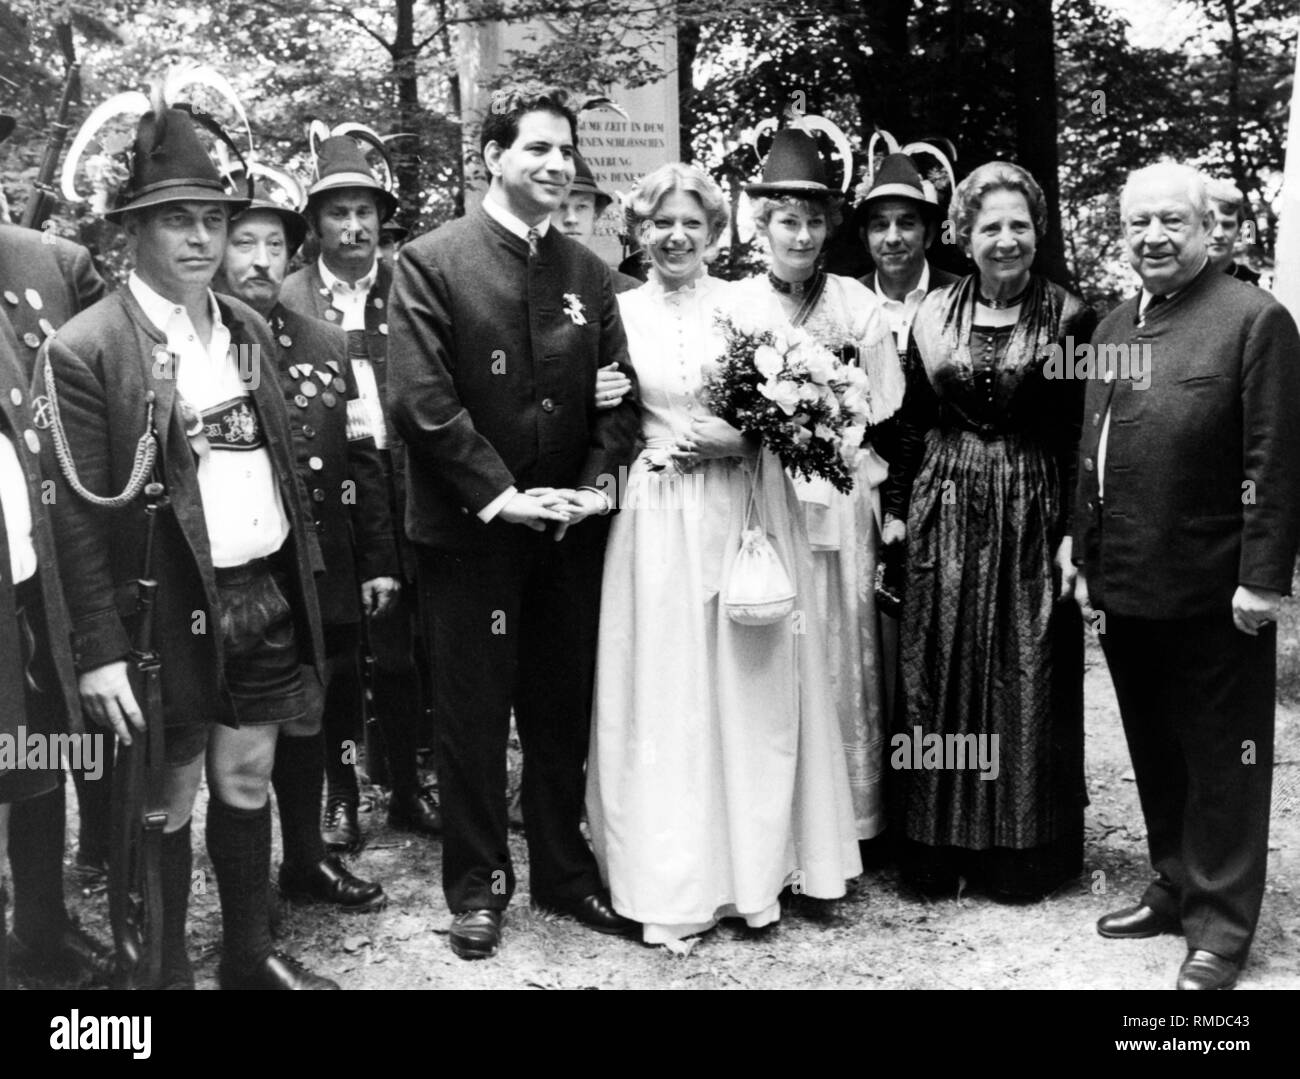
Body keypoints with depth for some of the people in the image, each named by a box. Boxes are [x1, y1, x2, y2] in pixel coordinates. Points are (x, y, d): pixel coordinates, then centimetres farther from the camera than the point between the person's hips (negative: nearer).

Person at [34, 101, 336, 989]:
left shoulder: (250, 327, 8)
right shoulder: (84, 350, -11)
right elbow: (78, 515, -13)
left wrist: (303, 572, 9)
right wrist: (100, 651, -16)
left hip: (268, 594, 6)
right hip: (172, 608, -5)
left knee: (247, 781, 17)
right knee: (169, 799, 9)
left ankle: (252, 955, 33)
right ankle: (167, 970, 27)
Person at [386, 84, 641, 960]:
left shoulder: (588, 272, 7)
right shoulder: (432, 262, -7)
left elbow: (620, 395, 7)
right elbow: (421, 401, -14)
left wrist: (597, 484, -8)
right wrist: (502, 494, -16)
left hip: (571, 529, 4)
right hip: (470, 529, -4)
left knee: (564, 710, 14)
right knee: (473, 715, 8)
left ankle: (564, 869, 30)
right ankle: (478, 882, 24)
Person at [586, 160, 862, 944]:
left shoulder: (745, 308, 5)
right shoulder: (619, 312, 5)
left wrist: (741, 441, -11)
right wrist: (645, 448, -11)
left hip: (740, 515, 1)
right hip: (655, 520, 0)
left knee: (746, 688, 5)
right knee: (662, 694, 2)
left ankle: (754, 870, 18)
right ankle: (672, 883, 12)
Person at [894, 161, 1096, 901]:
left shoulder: (1069, 316, -3)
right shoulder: (934, 314, 5)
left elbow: (1081, 437, -4)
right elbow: (914, 422, 10)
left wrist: (1075, 534, -9)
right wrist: (900, 508, 4)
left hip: (1033, 515, -2)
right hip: (947, 516, 3)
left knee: (1027, 684, 5)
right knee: (940, 675, 6)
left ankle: (1024, 850, 20)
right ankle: (940, 843, 20)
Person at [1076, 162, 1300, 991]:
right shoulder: (1114, 327, 13)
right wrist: (1089, 564, 12)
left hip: (1212, 596, -7)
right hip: (1126, 590, 7)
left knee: (1222, 762, 6)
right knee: (1156, 757, 17)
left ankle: (1221, 926, 18)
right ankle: (1177, 889, 33)